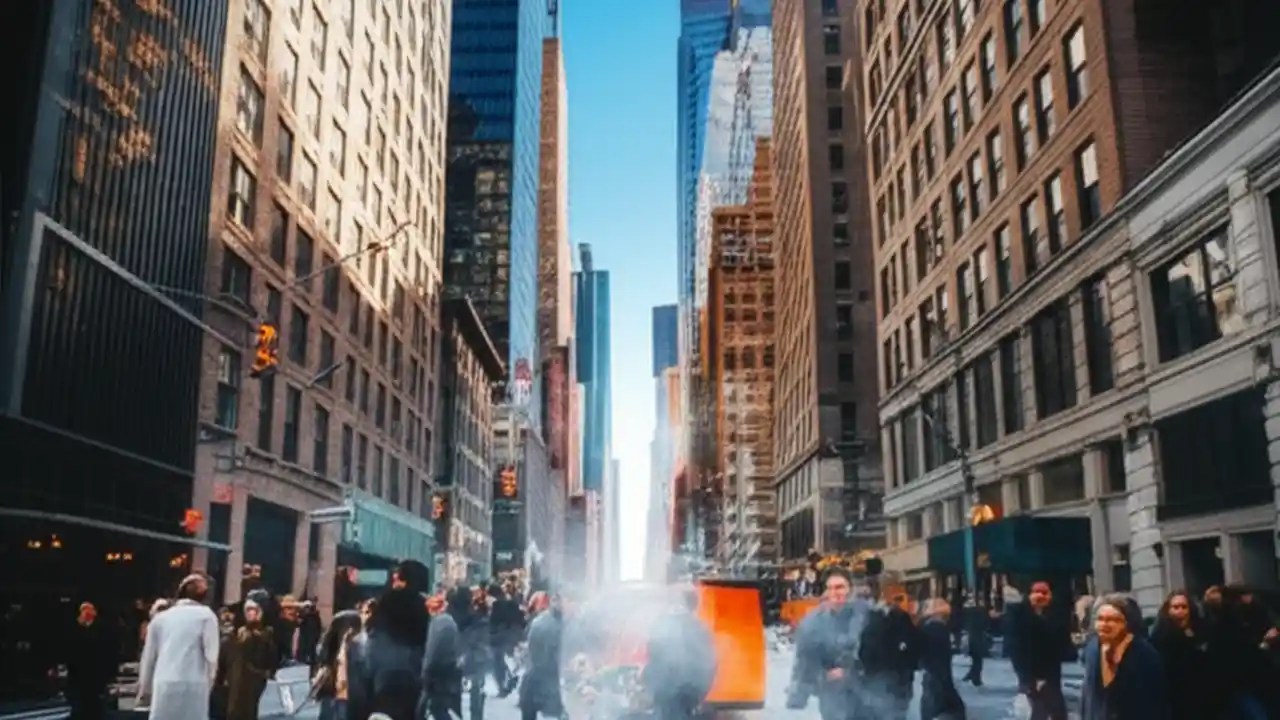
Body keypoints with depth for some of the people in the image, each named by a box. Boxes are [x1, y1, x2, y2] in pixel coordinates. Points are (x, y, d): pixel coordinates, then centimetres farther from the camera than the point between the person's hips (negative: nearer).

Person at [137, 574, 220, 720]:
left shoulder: (161, 616, 17)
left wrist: (144, 691, 24)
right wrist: (208, 683, 10)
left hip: (163, 685, 3)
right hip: (193, 685, -3)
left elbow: (149, 656, 17)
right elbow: (211, 655, -2)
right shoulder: (206, 615, 6)